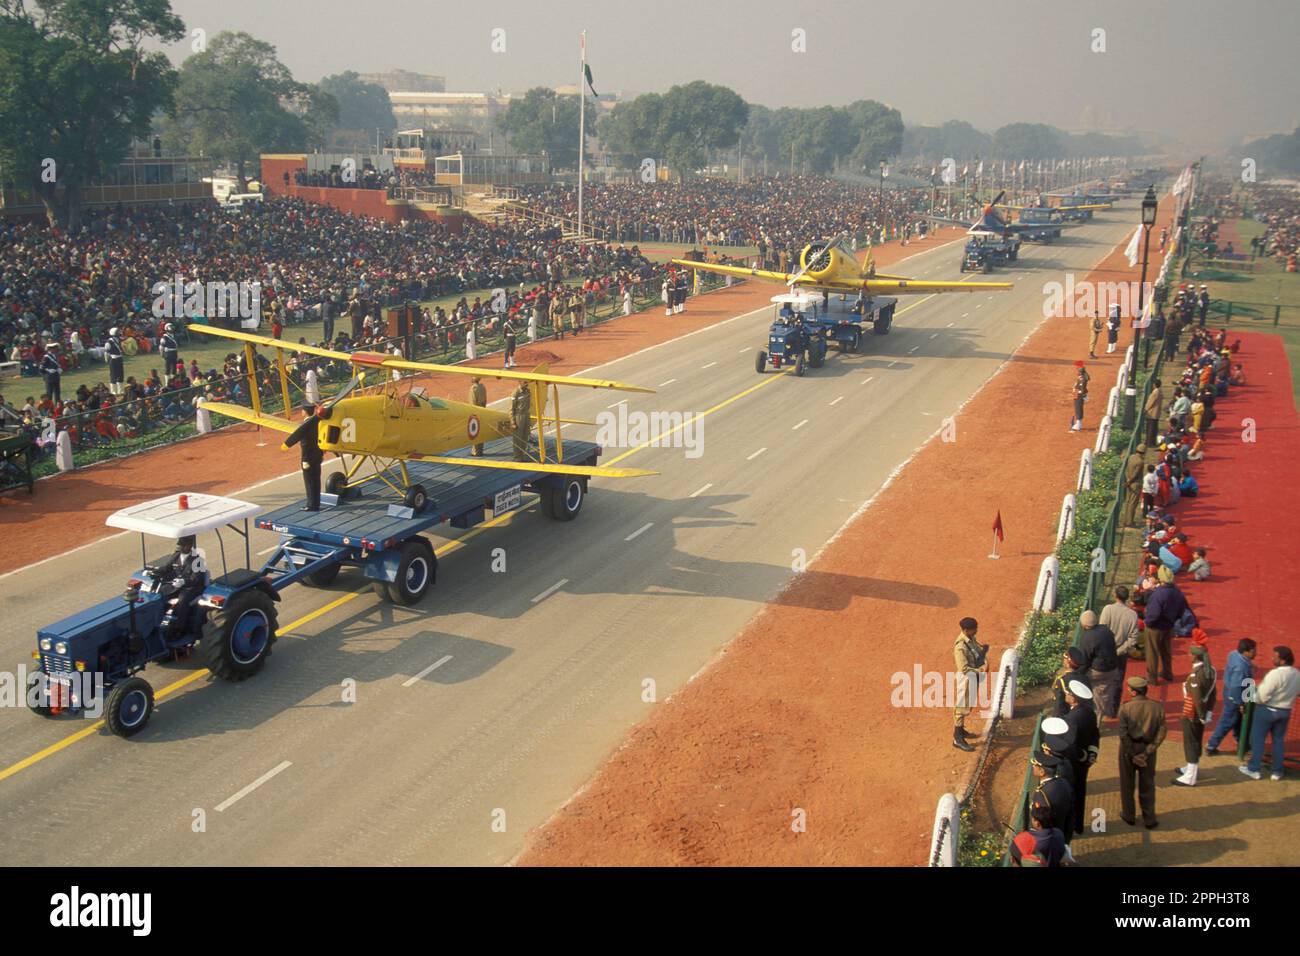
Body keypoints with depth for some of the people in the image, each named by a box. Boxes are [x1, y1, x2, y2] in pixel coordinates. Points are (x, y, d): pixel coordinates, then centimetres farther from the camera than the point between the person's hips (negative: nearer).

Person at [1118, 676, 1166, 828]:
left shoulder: (1125, 708, -16)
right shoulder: (1157, 707, -9)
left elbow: (1123, 734, -19)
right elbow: (1162, 732, -12)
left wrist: (1132, 755, -13)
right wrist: (1146, 753, -13)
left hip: (1128, 749, -2)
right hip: (1148, 750, 2)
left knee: (1127, 784, 17)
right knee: (1147, 786, 17)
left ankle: (1128, 815, 29)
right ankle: (1149, 819, 23)